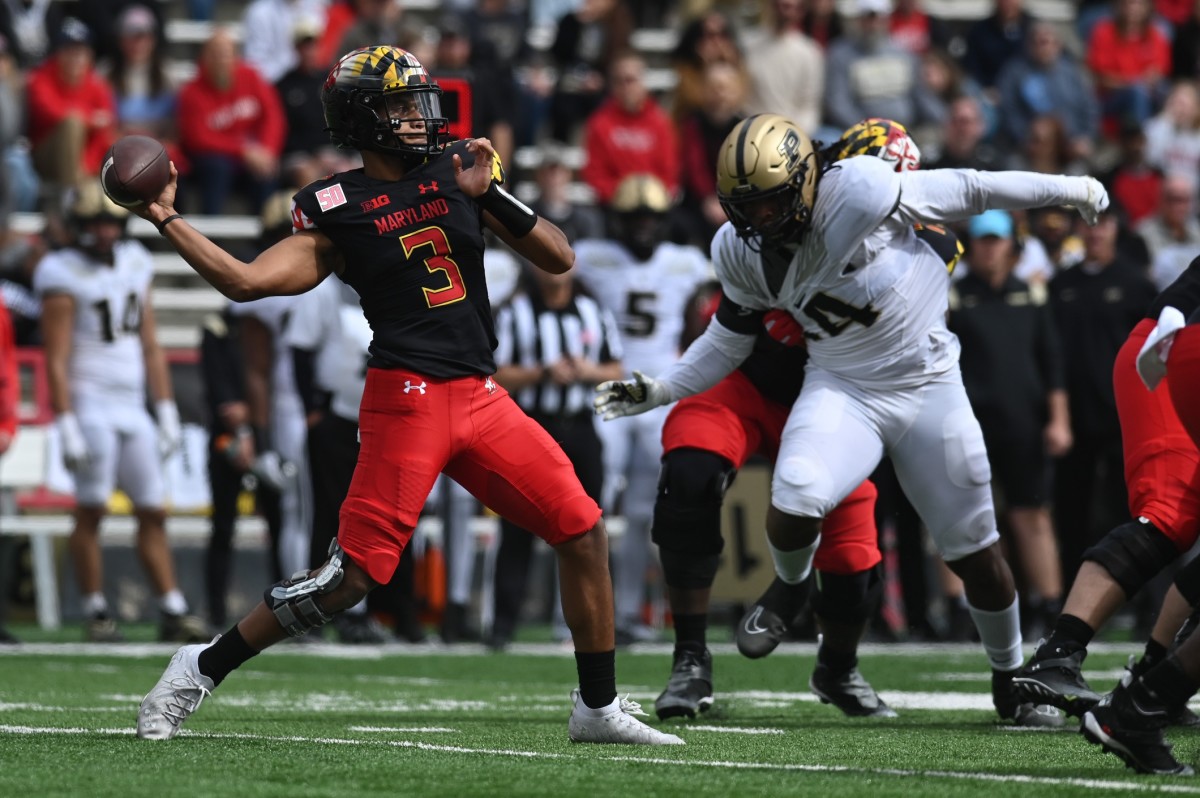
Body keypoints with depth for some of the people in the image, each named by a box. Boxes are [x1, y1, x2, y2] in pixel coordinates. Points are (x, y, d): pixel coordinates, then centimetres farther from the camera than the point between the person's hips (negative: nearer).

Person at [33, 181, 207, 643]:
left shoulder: (135, 264, 12)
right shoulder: (65, 276, -7)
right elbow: (56, 361, -10)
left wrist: (167, 413, 14)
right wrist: (67, 427, -16)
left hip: (132, 409, 6)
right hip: (91, 406, -6)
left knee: (153, 513, 4)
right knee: (91, 510, -5)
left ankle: (173, 613, 5)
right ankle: (96, 613, 1)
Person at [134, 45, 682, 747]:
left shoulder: (457, 171, 10)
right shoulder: (339, 208, -1)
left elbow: (559, 259, 9)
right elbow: (247, 280, -7)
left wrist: (491, 194, -4)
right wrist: (167, 220, -10)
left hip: (483, 399, 5)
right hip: (408, 398, -5)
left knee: (584, 532, 1)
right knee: (354, 574, -10)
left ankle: (598, 708, 14)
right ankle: (201, 670, 4)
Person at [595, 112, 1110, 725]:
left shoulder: (856, 193, -23)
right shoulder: (741, 253, -7)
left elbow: (967, 191, -13)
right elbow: (728, 340, 11)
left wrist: (1068, 190, -5)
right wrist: (656, 392, 2)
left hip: (928, 383, -2)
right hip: (842, 390, 2)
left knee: (974, 549, 6)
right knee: (795, 499, -27)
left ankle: (1009, 674, 29)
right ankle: (790, 588, 8)